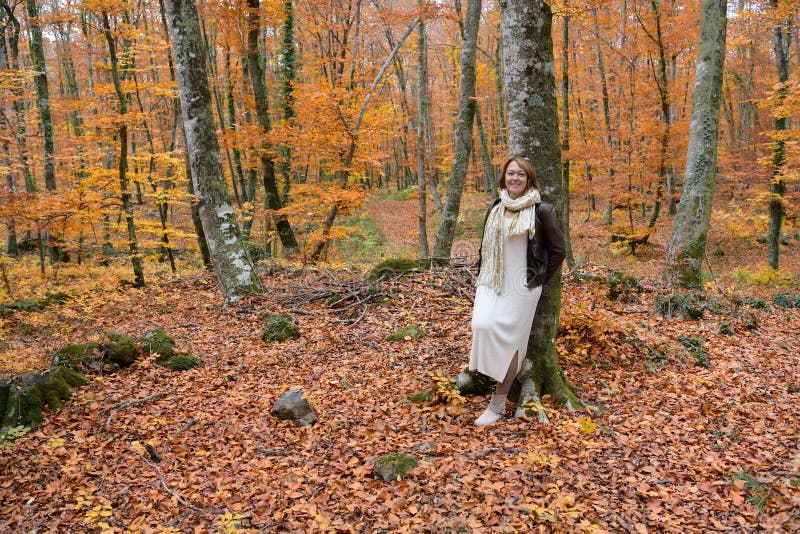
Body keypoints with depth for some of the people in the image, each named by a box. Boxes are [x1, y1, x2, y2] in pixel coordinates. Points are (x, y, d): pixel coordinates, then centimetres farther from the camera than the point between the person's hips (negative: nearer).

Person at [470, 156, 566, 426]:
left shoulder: (541, 211, -5)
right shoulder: (494, 208, 10)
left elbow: (558, 250, 0)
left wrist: (539, 279, 1)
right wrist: (482, 275, 13)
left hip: (521, 285, -4)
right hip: (491, 282, 4)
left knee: (508, 337, -2)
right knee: (482, 325, -16)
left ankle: (498, 404, 9)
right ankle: (508, 372, 10)